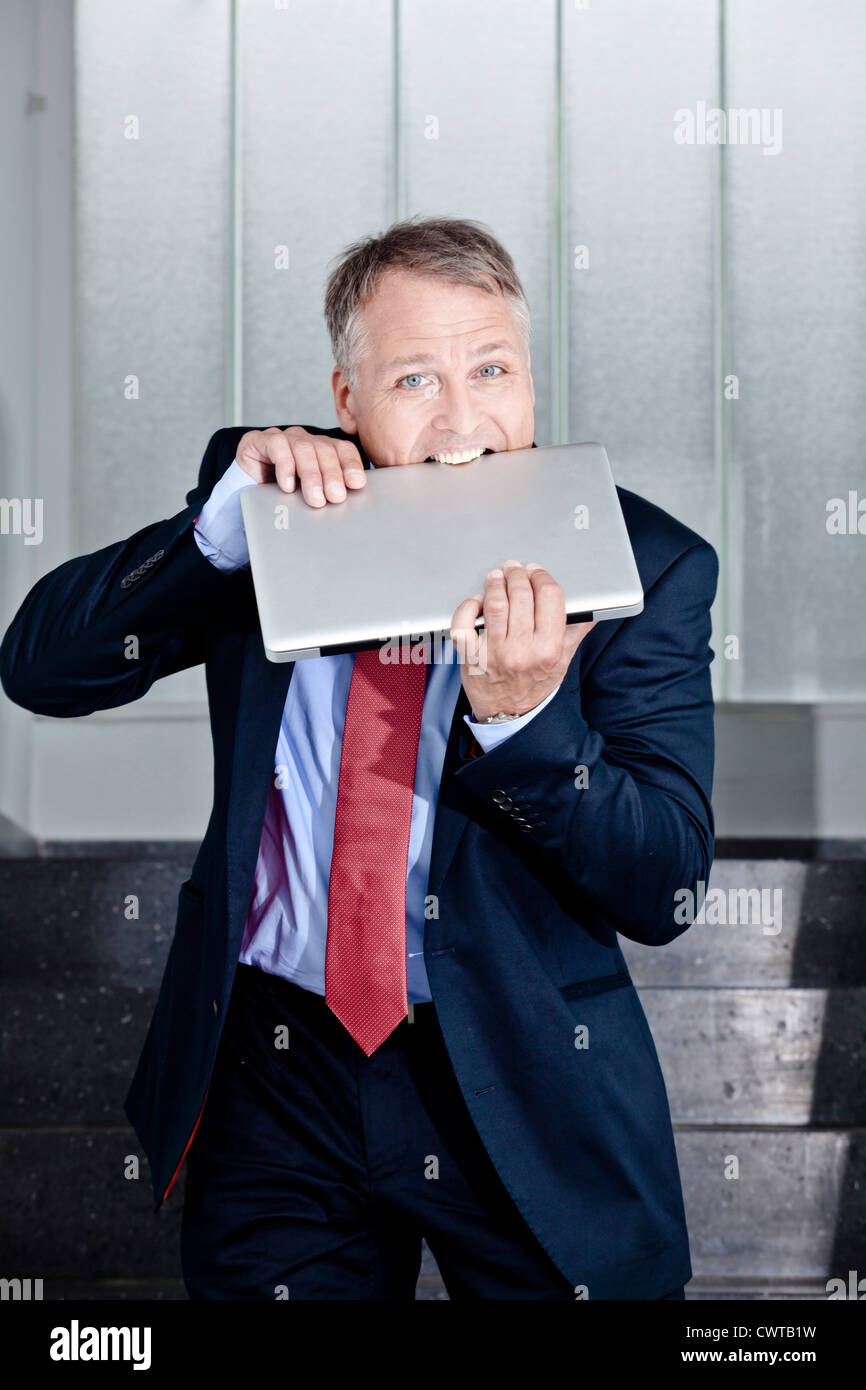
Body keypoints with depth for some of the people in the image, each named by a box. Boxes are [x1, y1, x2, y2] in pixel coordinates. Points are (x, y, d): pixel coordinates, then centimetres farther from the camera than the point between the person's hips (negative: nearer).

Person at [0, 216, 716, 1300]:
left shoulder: (639, 562, -9)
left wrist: (523, 716, -31)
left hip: (521, 1089, -1)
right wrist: (225, 518, -20)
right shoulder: (271, 500, -2)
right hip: (276, 1070, 2)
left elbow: (664, 890, -14)